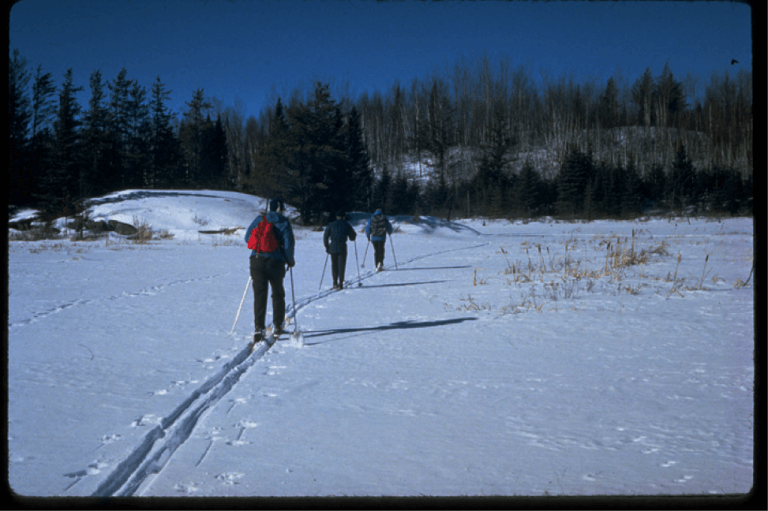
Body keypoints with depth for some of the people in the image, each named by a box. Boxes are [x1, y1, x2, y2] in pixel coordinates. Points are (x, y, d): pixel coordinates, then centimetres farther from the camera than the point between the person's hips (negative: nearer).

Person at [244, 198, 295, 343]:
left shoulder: (259, 219, 9)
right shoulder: (284, 222, 0)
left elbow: (248, 237, 11)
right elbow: (288, 243, -8)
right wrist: (290, 260, 6)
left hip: (257, 261, 2)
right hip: (276, 262, -2)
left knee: (259, 294, 1)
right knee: (278, 294, 15)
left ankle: (259, 327, -9)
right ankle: (277, 326, 22)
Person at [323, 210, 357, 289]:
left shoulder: (331, 225, 5)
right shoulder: (347, 226, 3)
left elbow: (325, 236, 2)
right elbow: (352, 238, 10)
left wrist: (327, 246, 10)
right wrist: (354, 234, 33)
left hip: (333, 247, 2)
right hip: (342, 248, -2)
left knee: (334, 265, 14)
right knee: (341, 266, 2)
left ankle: (335, 283, 18)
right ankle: (340, 284, -5)